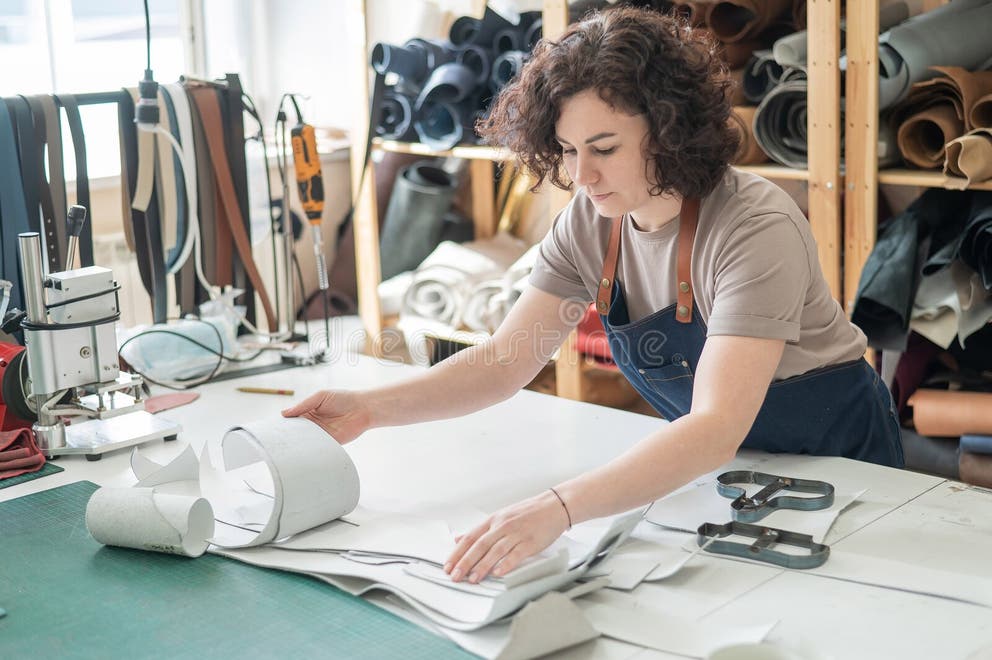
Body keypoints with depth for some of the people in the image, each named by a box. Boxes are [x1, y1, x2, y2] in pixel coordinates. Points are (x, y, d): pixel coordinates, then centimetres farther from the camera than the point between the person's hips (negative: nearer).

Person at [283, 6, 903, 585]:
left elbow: (717, 427, -42)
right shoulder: (588, 223, -11)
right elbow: (506, 361, -12)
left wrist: (559, 507, -54)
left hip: (834, 456, -4)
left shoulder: (757, 228, -31)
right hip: (710, 462, 4)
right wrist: (371, 407, -29)